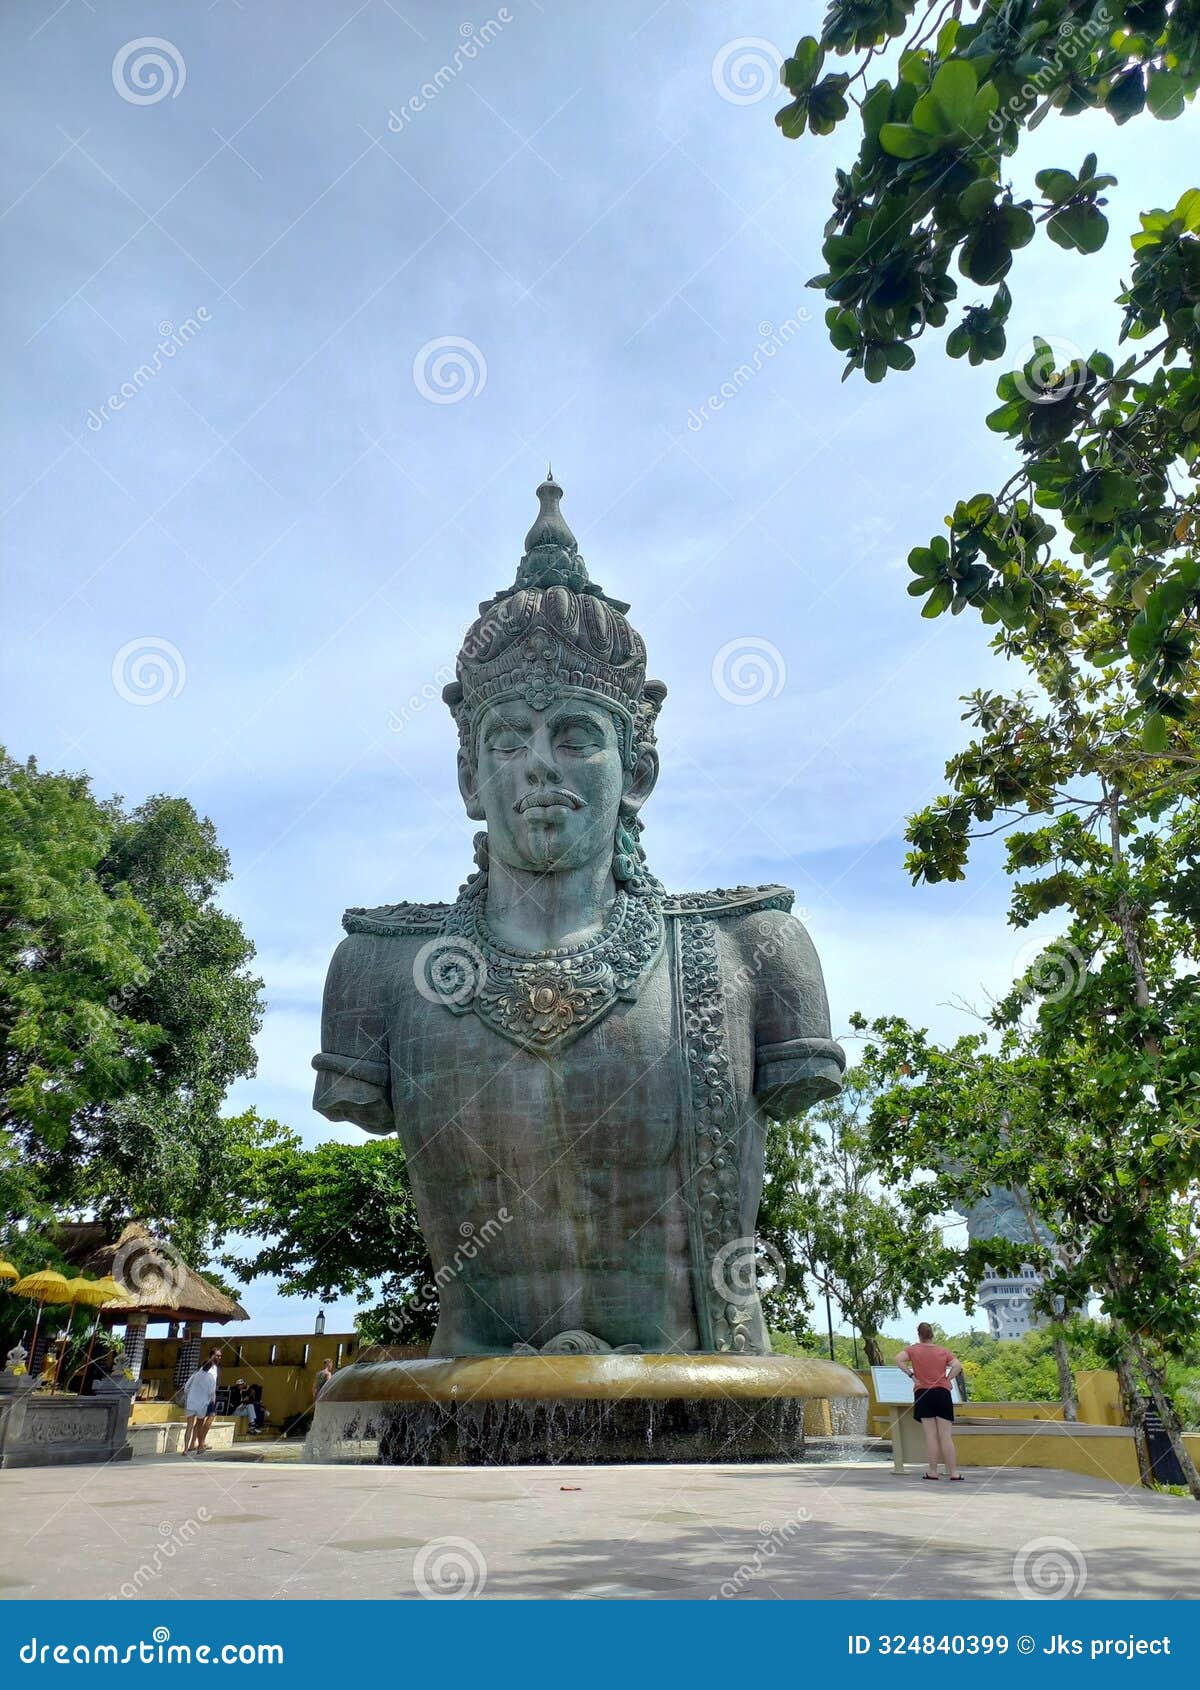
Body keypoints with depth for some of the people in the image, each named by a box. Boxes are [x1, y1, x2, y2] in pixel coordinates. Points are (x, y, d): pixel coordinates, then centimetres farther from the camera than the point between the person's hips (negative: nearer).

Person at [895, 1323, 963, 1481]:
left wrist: (911, 1375, -3)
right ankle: (954, 1473, 0)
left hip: (923, 1394, -1)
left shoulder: (914, 1349, 4)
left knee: (930, 1436, 4)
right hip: (942, 1393, 1)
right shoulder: (943, 1351, 7)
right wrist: (947, 1379, 1)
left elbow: (898, 1359, -10)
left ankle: (932, 1472, 4)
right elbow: (958, 1365, -6)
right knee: (945, 1436, 2)